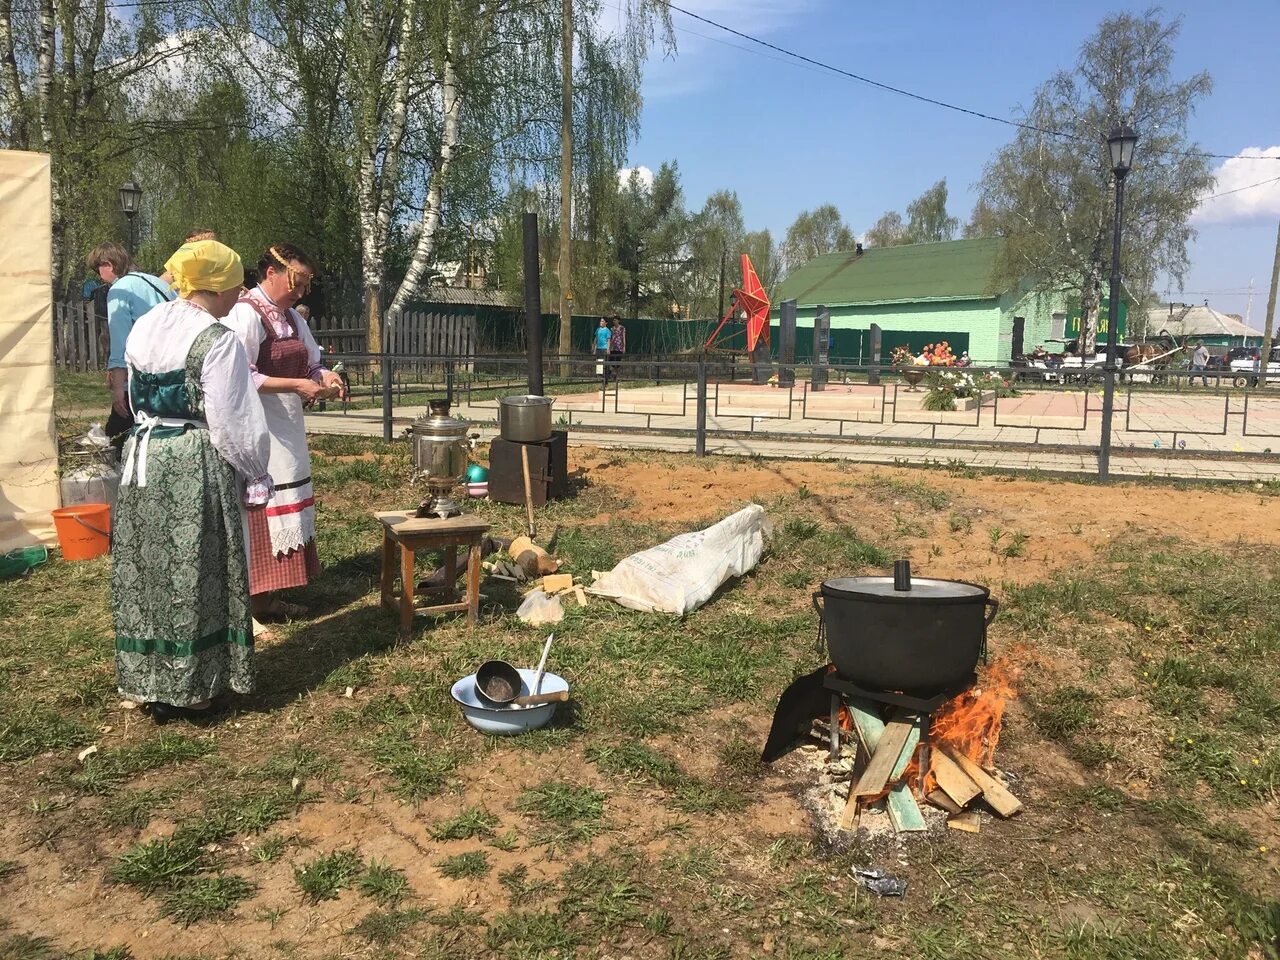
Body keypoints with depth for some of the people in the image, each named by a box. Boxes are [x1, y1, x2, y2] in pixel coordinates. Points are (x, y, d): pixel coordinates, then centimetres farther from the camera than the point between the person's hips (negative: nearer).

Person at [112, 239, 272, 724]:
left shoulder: (144, 327, 8)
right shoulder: (217, 340, -15)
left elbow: (137, 398, 15)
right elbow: (233, 421, -13)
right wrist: (254, 473, -2)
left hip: (142, 456, 7)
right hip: (195, 465, -7)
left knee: (148, 569, 15)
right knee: (191, 576, 3)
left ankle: (147, 682, 26)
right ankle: (185, 688, 14)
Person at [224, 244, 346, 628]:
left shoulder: (291, 318, 13)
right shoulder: (246, 314, -13)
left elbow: (310, 364, 21)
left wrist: (324, 376, -1)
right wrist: (298, 385, -23)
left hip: (287, 430, 9)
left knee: (286, 510, 11)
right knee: (259, 510, -5)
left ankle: (267, 597, 21)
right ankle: (251, 601, 4)